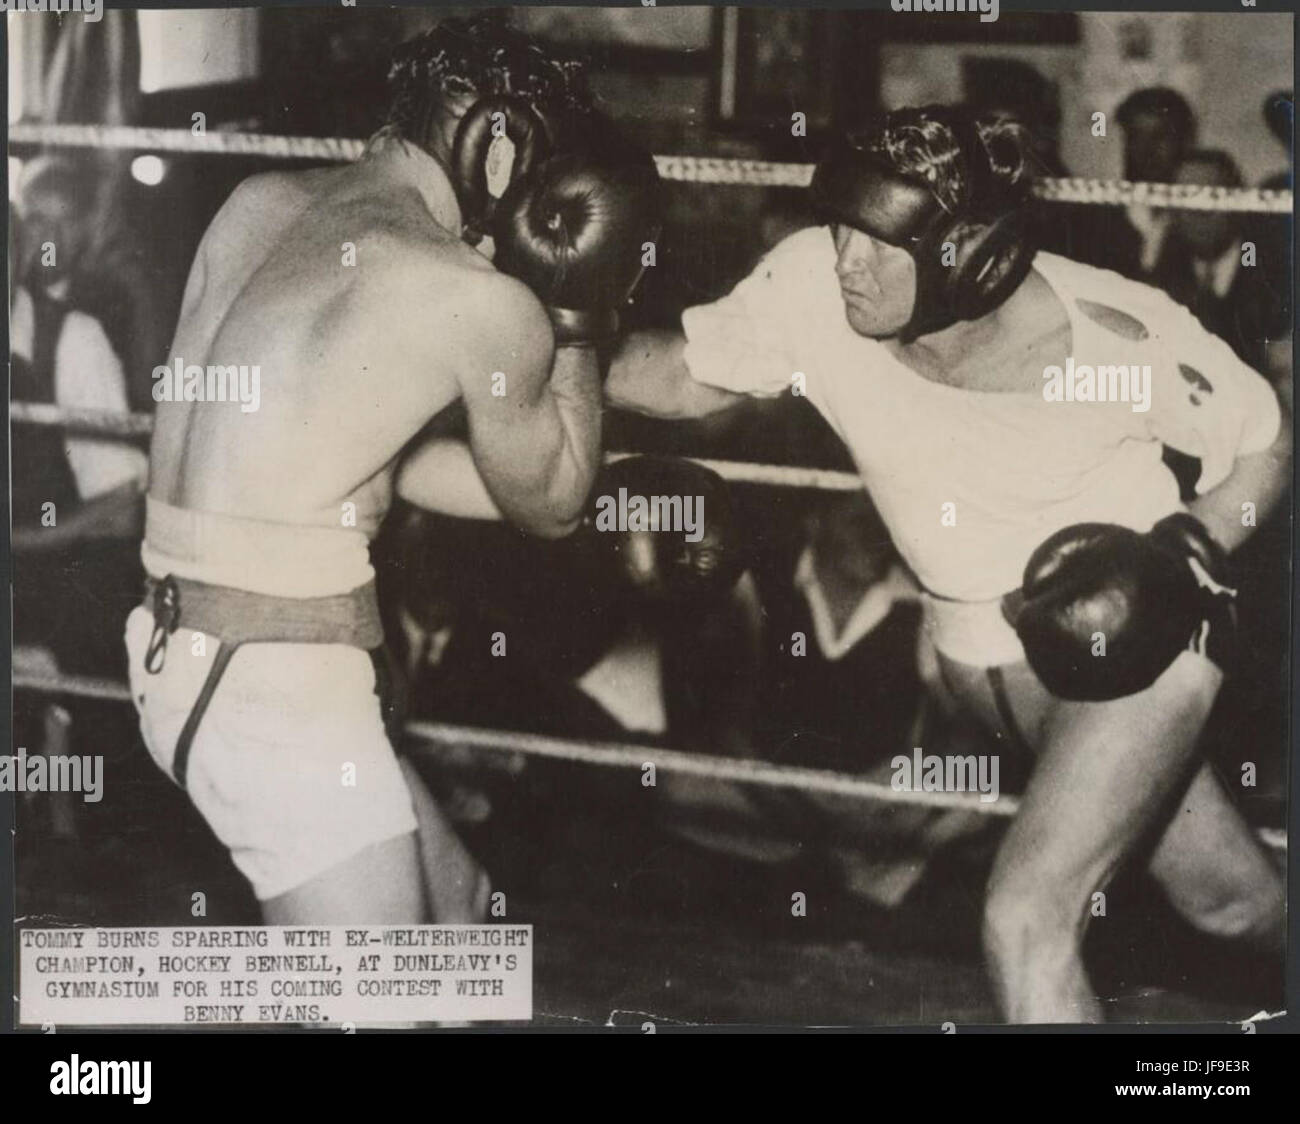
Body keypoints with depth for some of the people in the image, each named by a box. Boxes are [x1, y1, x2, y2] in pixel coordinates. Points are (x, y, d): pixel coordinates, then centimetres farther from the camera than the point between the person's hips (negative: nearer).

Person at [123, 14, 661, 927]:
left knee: (453, 908, 22)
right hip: (278, 684, -9)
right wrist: (575, 324, 14)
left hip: (188, 651, 9)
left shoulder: (261, 206, 9)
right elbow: (550, 506, 6)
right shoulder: (481, 302, -11)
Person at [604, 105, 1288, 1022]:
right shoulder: (810, 284, -21)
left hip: (1129, 640, -5)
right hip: (983, 656, 5)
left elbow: (1268, 440, -13)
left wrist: (1187, 550, -27)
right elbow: (689, 374, -7)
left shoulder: (1116, 335, -29)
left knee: (1027, 921, -17)